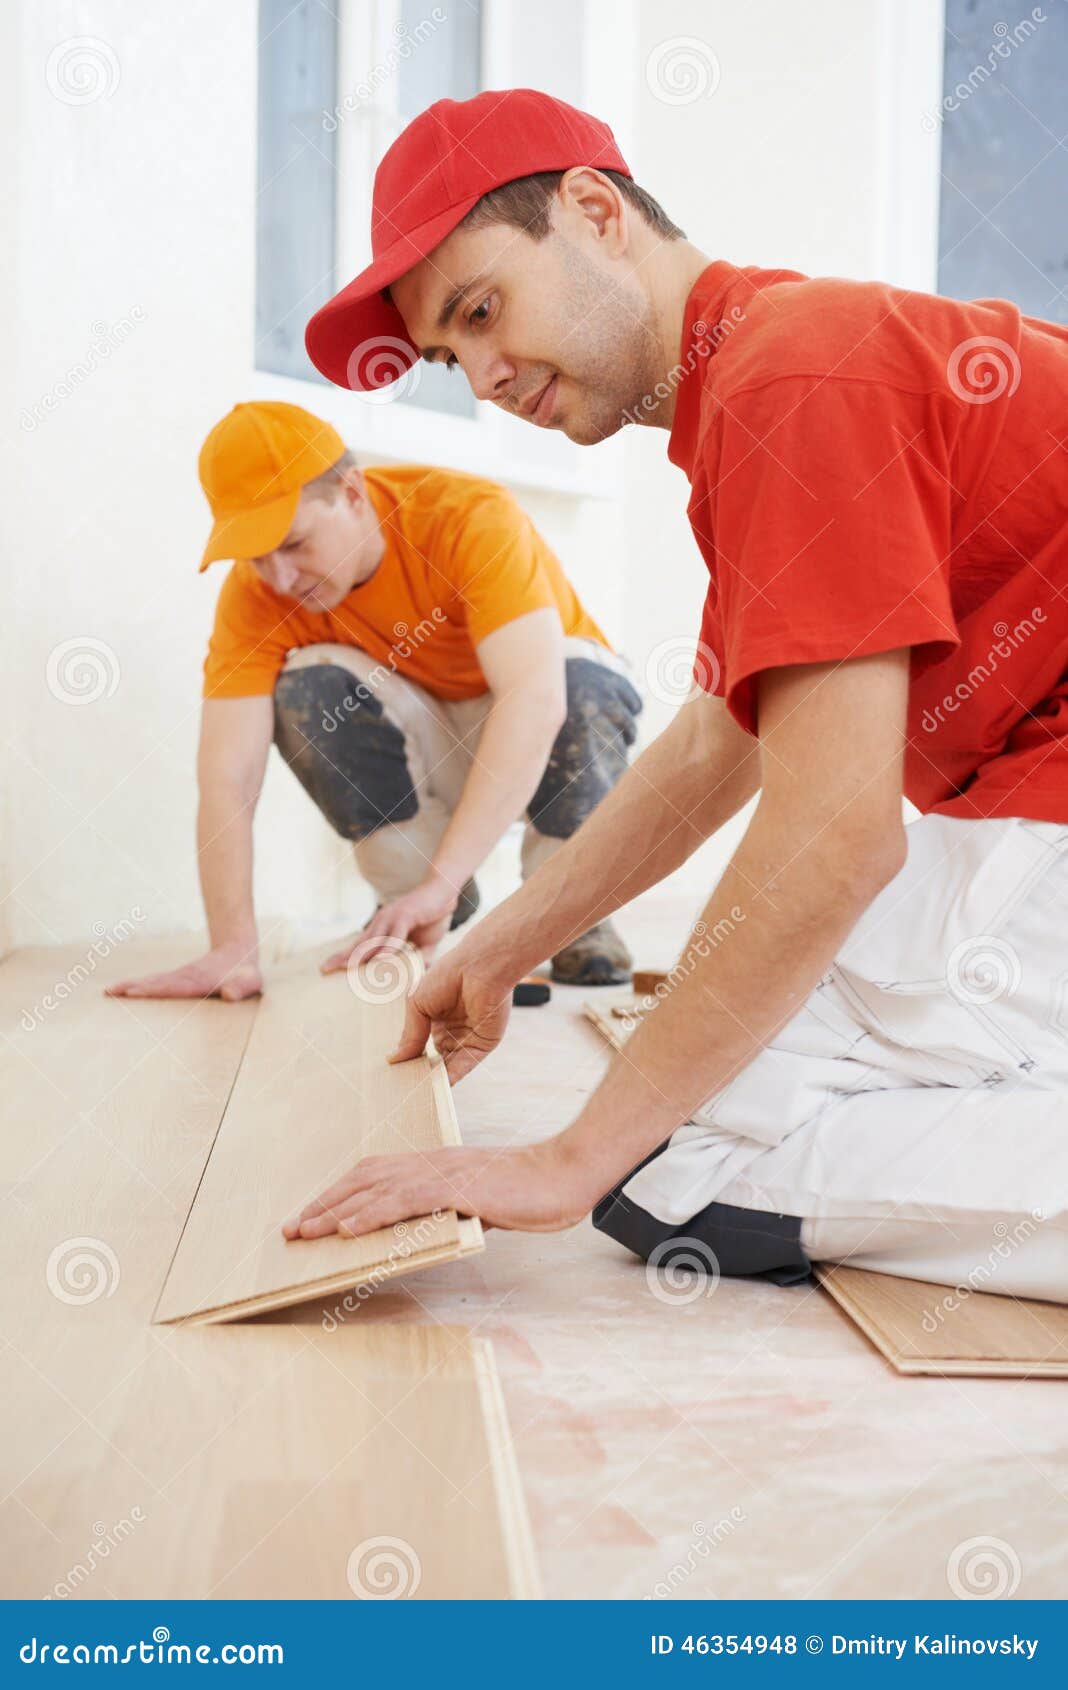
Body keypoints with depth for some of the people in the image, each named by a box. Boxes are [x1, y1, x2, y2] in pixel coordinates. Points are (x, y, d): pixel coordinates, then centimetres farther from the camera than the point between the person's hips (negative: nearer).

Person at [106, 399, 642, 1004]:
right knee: (308, 687, -27)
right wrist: (233, 948, -39)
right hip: (424, 749, 3)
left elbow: (536, 699, -43)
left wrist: (440, 882, -50)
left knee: (579, 678, -36)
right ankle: (415, 904, -9)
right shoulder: (257, 590, -19)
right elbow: (227, 777, -26)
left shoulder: (473, 516, -30)